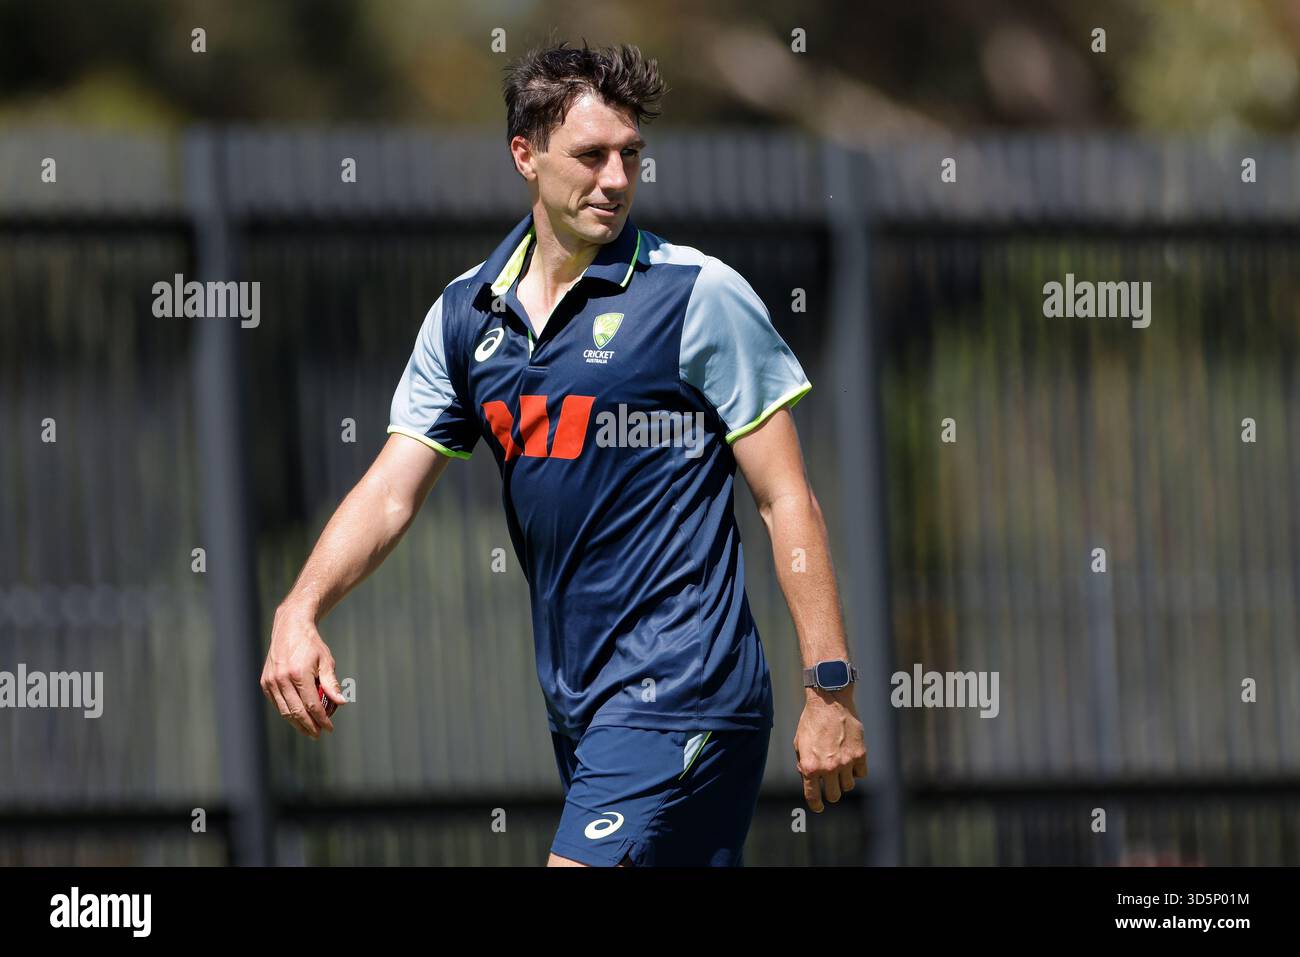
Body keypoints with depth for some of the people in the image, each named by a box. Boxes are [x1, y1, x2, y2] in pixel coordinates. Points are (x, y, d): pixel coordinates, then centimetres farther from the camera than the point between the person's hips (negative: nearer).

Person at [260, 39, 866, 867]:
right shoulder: (466, 315, 9)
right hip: (577, 703, 6)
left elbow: (786, 499, -7)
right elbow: (391, 490, 7)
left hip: (678, 694, -6)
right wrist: (299, 612, -11)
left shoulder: (701, 295, -7)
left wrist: (831, 690, -11)